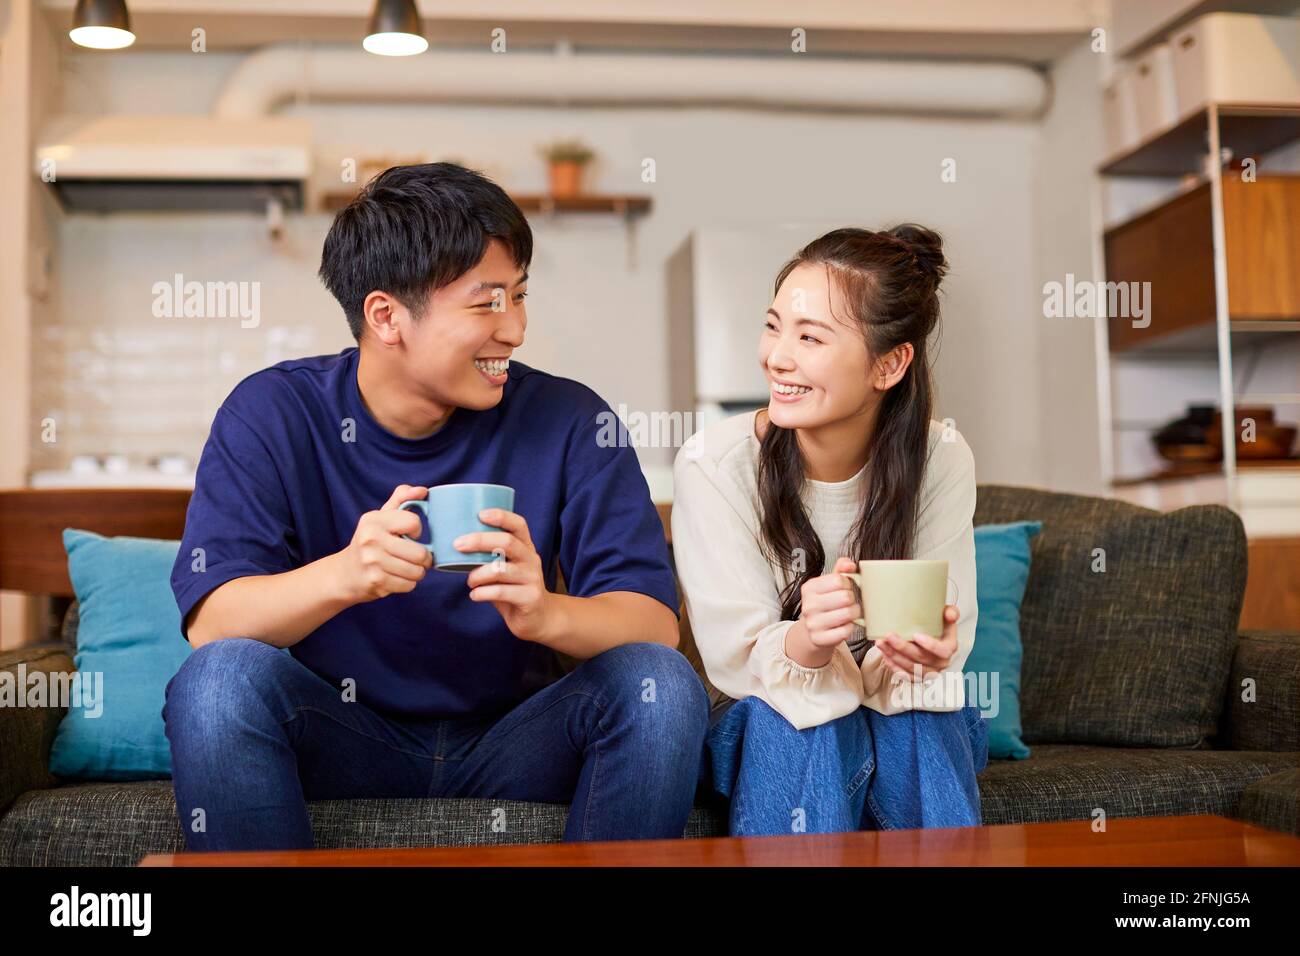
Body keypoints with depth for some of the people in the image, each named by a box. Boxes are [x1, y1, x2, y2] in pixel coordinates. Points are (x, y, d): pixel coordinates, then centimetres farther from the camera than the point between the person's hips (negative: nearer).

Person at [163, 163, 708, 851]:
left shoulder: (567, 421, -6)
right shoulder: (272, 415, -7)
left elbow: (655, 623, -13)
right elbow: (209, 621, -16)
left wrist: (548, 613, -35)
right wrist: (343, 575, -36)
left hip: (510, 744, 1)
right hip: (342, 742, 0)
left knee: (658, 684, -25)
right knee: (220, 676, -29)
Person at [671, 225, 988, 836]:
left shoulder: (942, 460, -12)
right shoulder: (713, 466, -17)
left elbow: (946, 636, -9)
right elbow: (737, 659, -17)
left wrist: (924, 655, -34)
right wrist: (805, 644, -40)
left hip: (911, 723, 1)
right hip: (761, 734, -1)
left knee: (917, 720, -31)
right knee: (802, 728, -32)